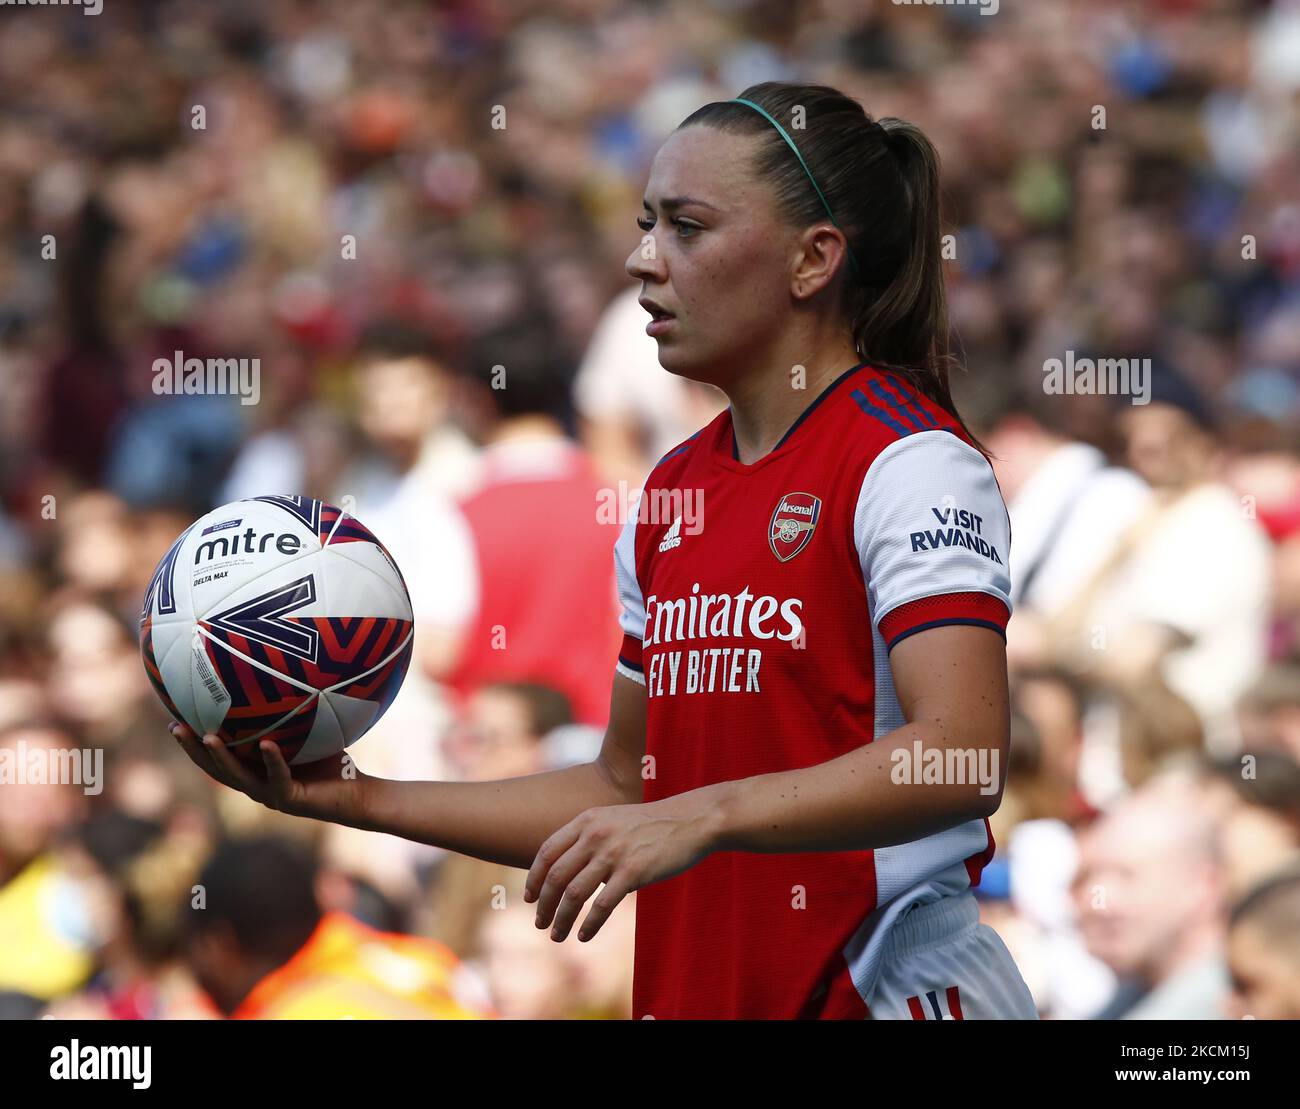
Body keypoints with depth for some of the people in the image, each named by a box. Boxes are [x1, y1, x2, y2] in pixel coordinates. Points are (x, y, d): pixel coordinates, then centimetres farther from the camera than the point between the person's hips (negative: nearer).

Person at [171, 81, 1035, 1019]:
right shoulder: (671, 489, 12)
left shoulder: (908, 458, -12)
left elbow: (962, 756, -25)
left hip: (890, 987, -7)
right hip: (696, 994, 7)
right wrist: (358, 800, 11)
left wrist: (703, 816, -32)